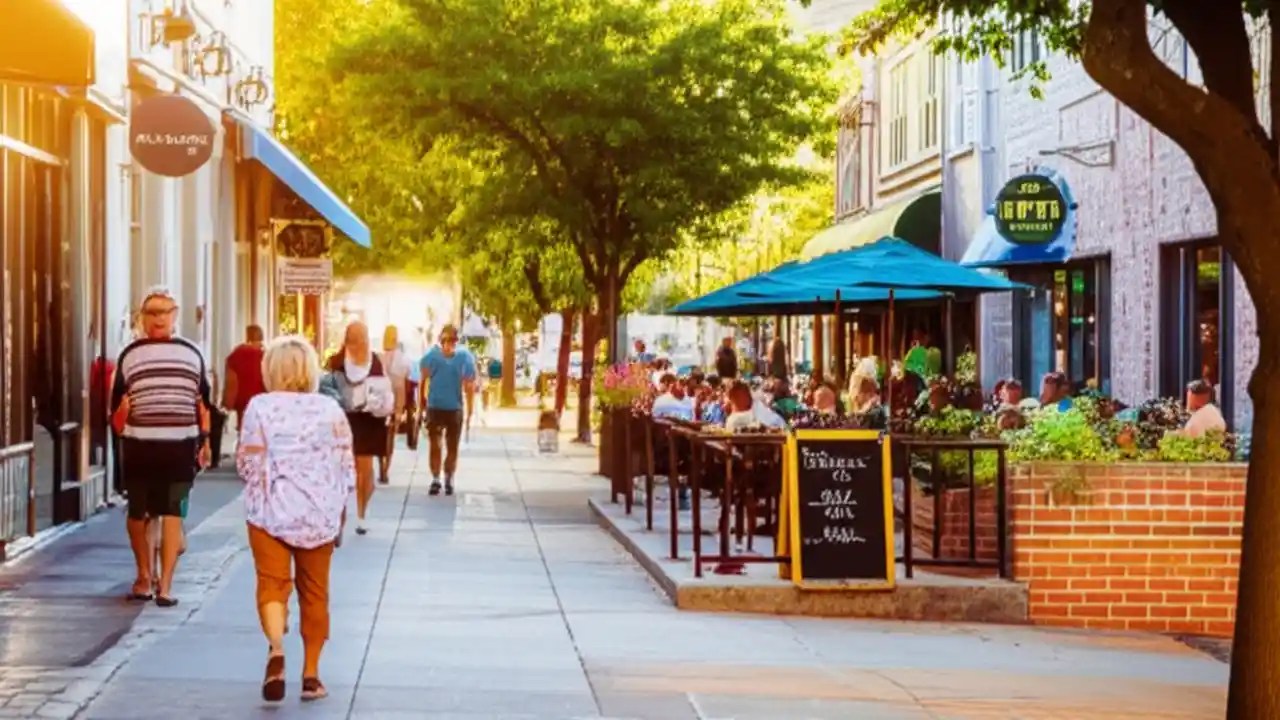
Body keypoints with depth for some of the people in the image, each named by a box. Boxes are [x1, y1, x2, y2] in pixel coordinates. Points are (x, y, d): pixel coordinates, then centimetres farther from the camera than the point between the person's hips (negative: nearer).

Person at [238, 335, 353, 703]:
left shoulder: (260, 407, -5)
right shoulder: (330, 409, 2)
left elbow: (248, 465, -7)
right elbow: (346, 469, 5)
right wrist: (339, 514, 16)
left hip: (271, 511, -2)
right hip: (318, 515, 2)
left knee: (272, 583, -2)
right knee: (314, 592, 11)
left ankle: (276, 648, -29)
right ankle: (311, 674, 16)